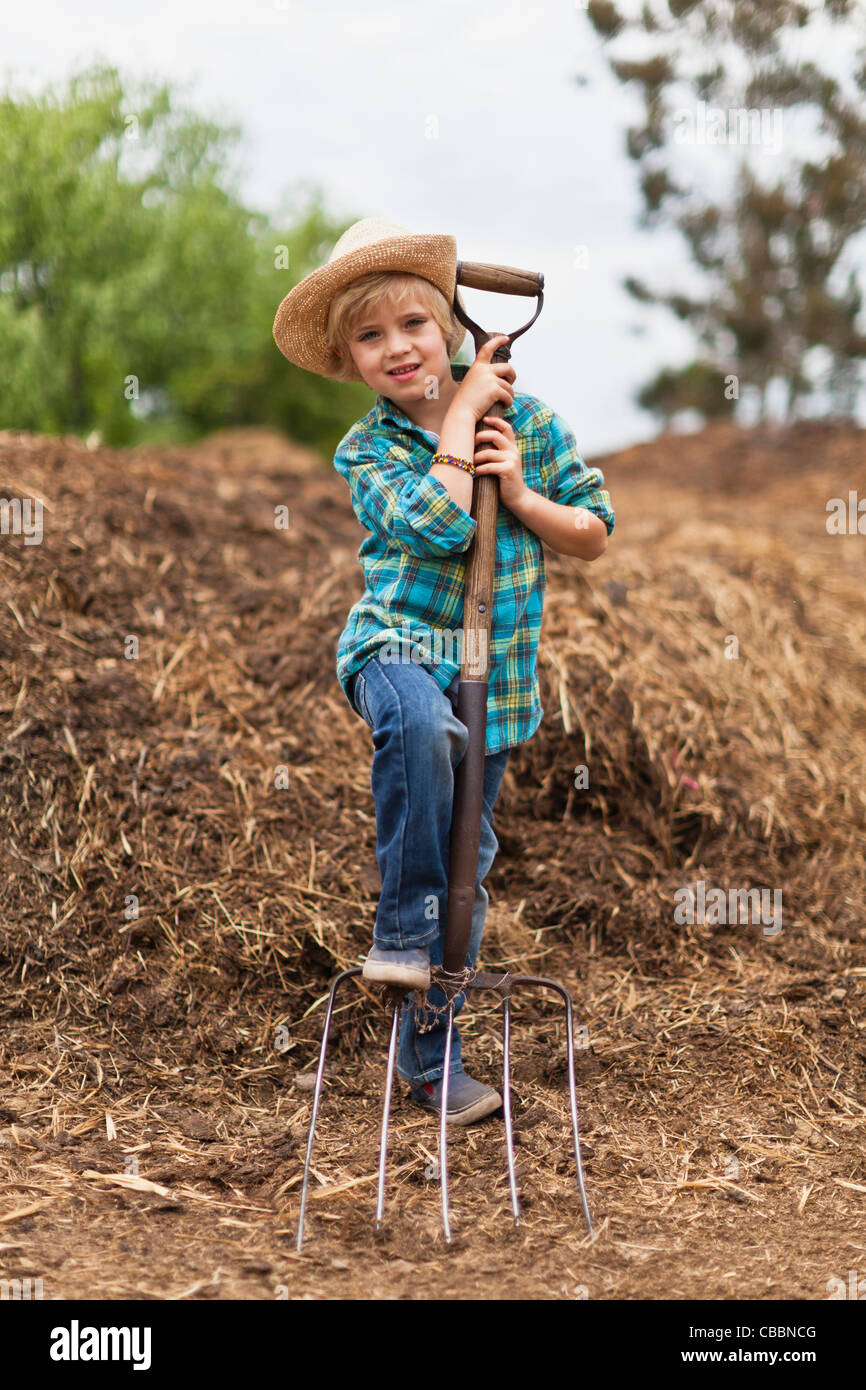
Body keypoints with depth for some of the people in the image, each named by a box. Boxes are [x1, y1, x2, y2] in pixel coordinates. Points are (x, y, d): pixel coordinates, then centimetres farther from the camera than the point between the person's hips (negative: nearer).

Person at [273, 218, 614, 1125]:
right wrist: (463, 410, -13)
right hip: (399, 645, -3)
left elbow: (595, 535, 5)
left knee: (468, 868, 8)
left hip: (496, 676, 3)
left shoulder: (526, 419, 2)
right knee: (417, 719, -40)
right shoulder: (364, 453, -3)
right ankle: (404, 928, -22)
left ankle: (428, 1051, 24)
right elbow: (435, 522, -22)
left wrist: (521, 496, -12)